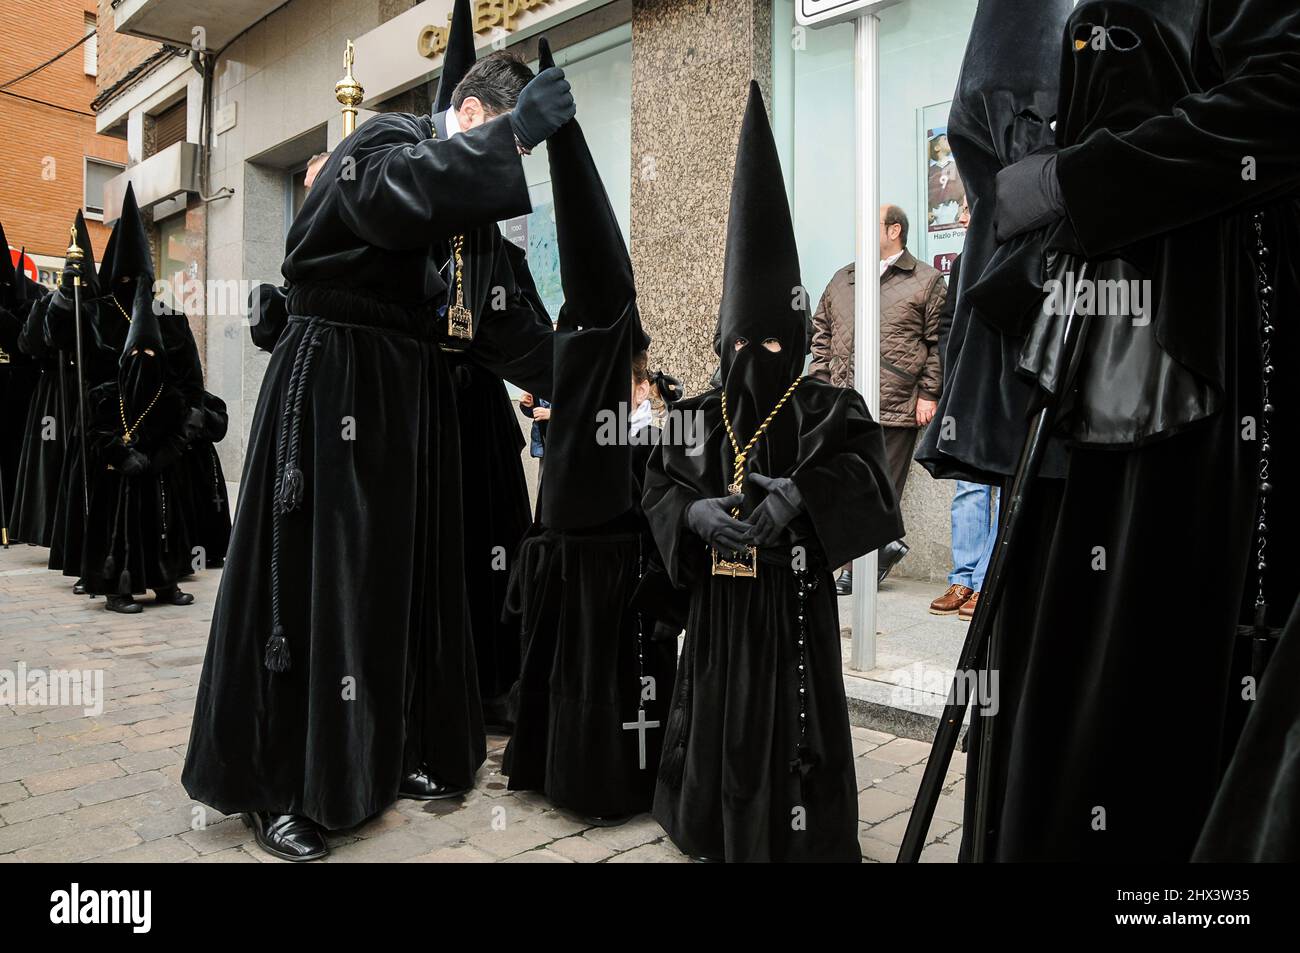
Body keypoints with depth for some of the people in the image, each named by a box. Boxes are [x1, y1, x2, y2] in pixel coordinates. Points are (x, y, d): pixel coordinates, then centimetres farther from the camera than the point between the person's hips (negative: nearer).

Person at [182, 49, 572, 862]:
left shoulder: (474, 211, 16)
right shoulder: (388, 139, -4)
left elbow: (510, 323, 14)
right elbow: (392, 191, -30)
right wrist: (510, 134, -28)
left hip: (414, 404, 8)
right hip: (334, 392, -7)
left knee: (410, 577, 9)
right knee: (315, 581, -4)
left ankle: (396, 753, 23)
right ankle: (276, 787, 9)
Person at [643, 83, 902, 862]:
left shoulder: (829, 409, -7)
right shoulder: (700, 415, 4)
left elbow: (865, 474, -20)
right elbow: (659, 488, 2)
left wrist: (797, 494, -36)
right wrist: (695, 511, -18)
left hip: (793, 601, -3)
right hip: (718, 602, 4)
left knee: (792, 738, 3)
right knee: (717, 733, 15)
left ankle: (800, 841, 23)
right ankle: (716, 839, 35)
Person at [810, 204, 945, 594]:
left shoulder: (926, 281, 5)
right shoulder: (842, 279, 19)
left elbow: (939, 343, 1)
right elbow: (821, 333, 21)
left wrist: (929, 394, -5)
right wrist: (821, 382, 11)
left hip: (896, 408, -5)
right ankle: (883, 545, 21)